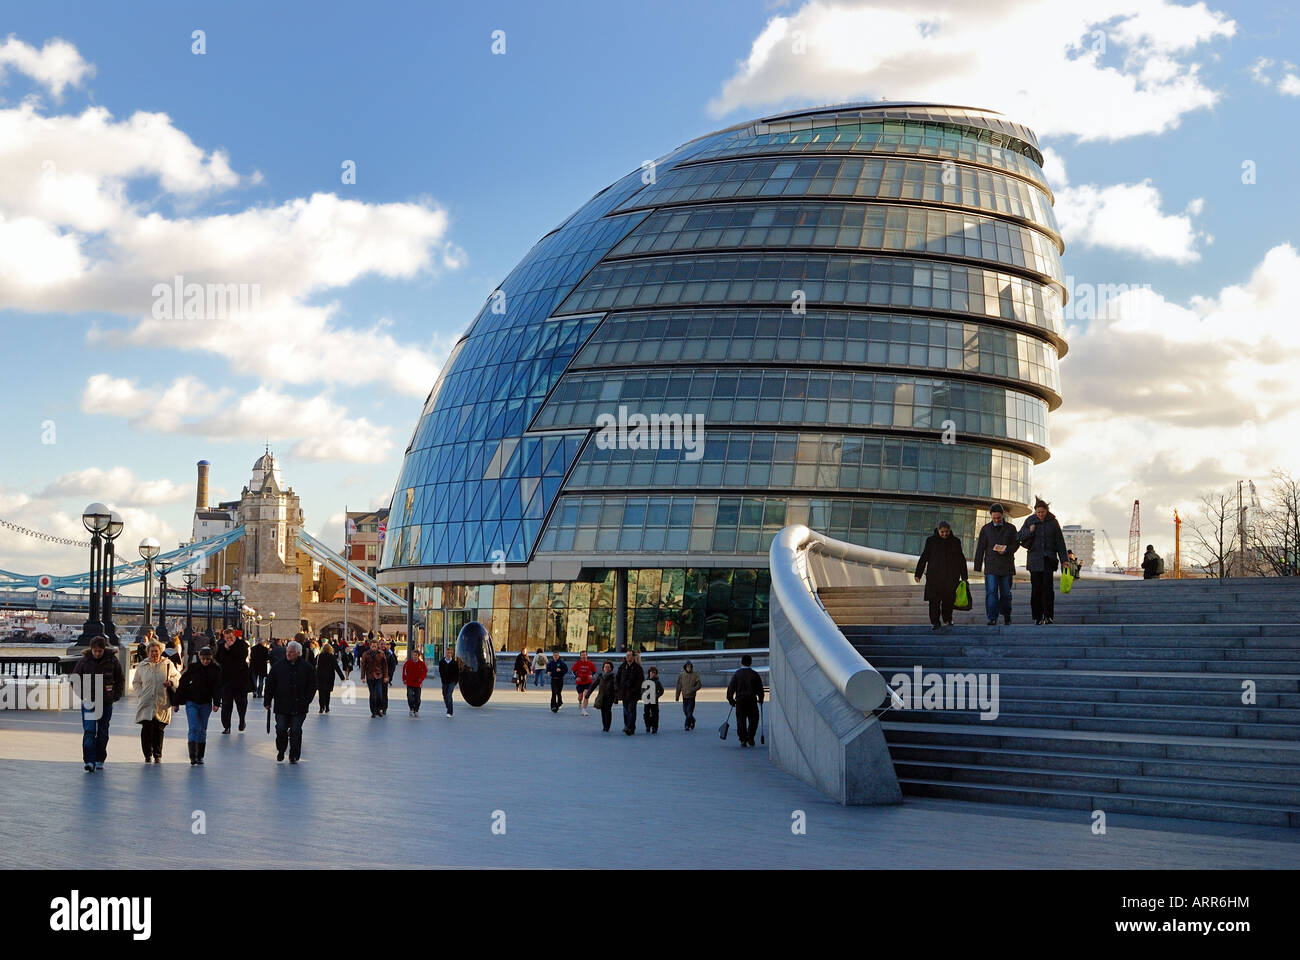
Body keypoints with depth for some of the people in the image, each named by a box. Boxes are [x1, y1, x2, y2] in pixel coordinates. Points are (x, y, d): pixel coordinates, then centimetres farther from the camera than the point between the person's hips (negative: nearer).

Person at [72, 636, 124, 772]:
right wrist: (82, 695, 1)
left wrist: (116, 696, 3)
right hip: (88, 703, -1)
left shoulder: (112, 661, -3)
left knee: (102, 733, 8)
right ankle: (89, 761, -16)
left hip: (106, 703, 1)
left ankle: (100, 760, 20)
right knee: (89, 731, -12)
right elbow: (74, 679, 9)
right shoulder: (84, 661, -3)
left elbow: (120, 680, 10)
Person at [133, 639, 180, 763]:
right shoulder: (142, 666, 7)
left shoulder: (168, 664, 4)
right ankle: (147, 755, 5)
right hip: (146, 703, 0)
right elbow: (136, 682, 18)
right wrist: (140, 694, 3)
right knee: (146, 729, -7)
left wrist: (172, 682, -4)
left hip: (162, 704, 0)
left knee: (159, 730, 4)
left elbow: (178, 677, 17)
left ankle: (158, 755, 15)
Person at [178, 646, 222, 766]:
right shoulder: (192, 667, -5)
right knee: (194, 728, -11)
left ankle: (200, 756, 17)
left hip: (206, 704, 2)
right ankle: (193, 757, -15)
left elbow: (218, 687, -2)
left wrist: (216, 702, -14)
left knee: (202, 730, 8)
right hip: (192, 703, -2)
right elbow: (182, 684, 0)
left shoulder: (216, 669, -2)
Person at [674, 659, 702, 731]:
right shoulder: (681, 675, 4)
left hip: (692, 696, -3)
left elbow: (699, 684, -5)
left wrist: (693, 689, -19)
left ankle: (687, 725, -6)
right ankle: (692, 720, 32)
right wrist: (677, 696, 7)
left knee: (689, 711, -10)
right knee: (685, 711, 8)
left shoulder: (695, 675, -3)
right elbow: (679, 686, 8)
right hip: (684, 696, 3)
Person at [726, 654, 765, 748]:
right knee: (753, 719, 11)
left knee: (741, 720, 5)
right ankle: (750, 738, 0)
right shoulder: (755, 674, 2)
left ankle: (743, 740, 0)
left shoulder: (736, 674, 2)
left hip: (740, 700, 0)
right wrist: (760, 699, 17)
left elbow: (731, 687, 0)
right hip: (752, 699, 0)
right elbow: (760, 688, 5)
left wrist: (730, 699, 7)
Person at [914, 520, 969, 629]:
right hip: (935, 575, -1)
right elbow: (924, 557, 7)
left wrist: (964, 576, 13)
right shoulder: (931, 540, 4)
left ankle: (947, 619, 21)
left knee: (949, 599, 2)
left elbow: (961, 560, 14)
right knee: (934, 599, -9)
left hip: (951, 576, 1)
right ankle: (934, 622, -7)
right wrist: (918, 574, 5)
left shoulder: (955, 542, 8)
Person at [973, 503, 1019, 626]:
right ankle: (992, 618, -10)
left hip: (1006, 565, 1)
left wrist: (1006, 550, -14)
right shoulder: (986, 529, 8)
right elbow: (980, 548, 6)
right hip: (991, 566, -1)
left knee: (1005, 593, 7)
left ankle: (1006, 615, 27)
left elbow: (1016, 544, 7)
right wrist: (978, 566, 1)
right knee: (991, 592, -10)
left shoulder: (1011, 528, 8)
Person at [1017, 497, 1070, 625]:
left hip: (1048, 558, -1)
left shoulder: (1053, 522, 3)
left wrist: (1064, 559, 4)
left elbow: (1060, 541, 7)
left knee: (1048, 585, -15)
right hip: (1034, 559, 1)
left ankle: (1048, 616, -16)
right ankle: (1038, 617, 7)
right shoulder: (1030, 521, 3)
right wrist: (1029, 531, -13)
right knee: (1036, 588, 0)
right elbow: (1018, 537, 5)